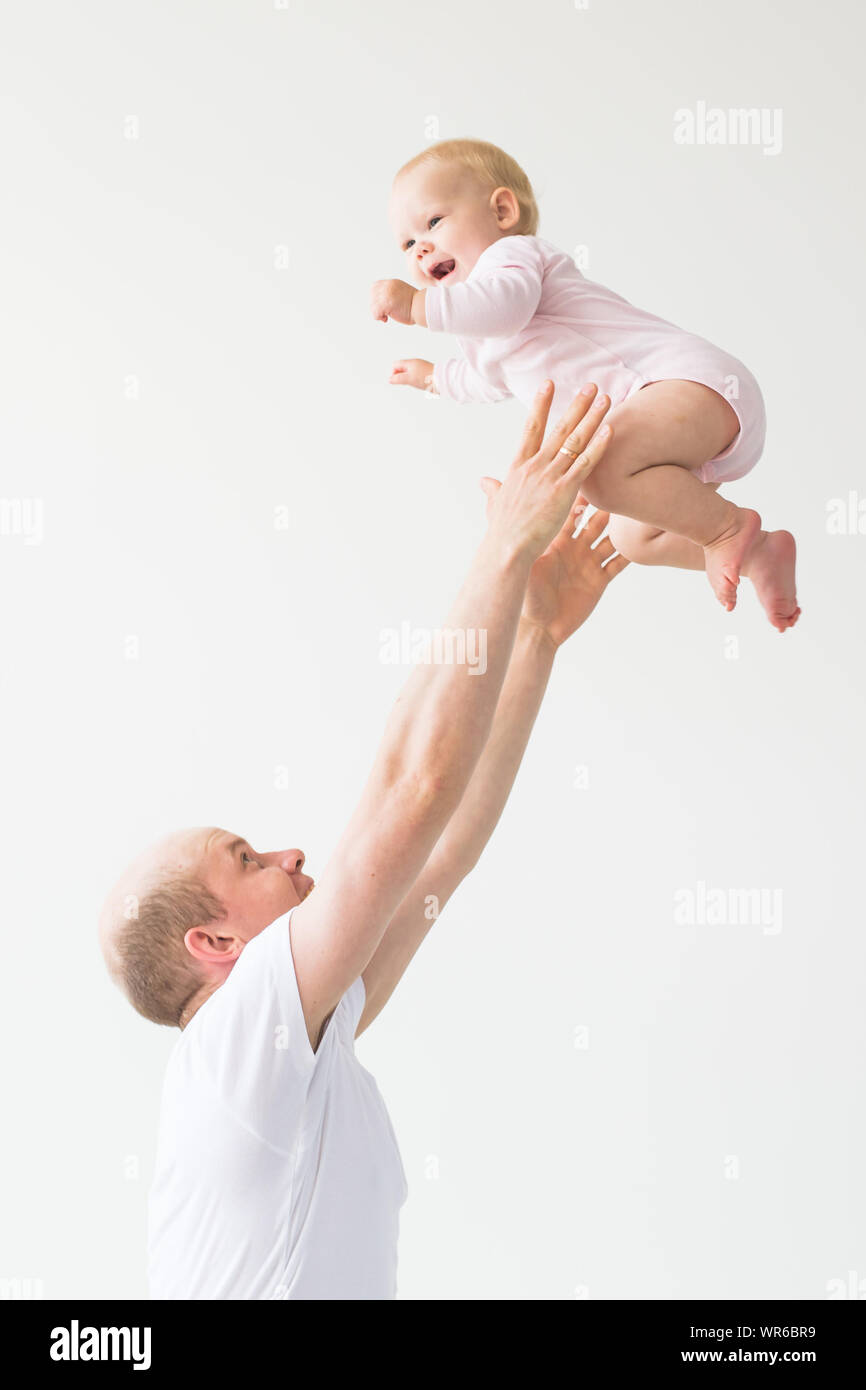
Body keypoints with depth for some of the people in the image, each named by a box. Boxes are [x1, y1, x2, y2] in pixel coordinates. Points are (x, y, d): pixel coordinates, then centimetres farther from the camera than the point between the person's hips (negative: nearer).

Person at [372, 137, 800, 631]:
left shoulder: (509, 253, -3)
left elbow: (504, 303, -28)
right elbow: (494, 380, 50)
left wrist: (416, 305, -23)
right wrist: (435, 376, 60)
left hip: (689, 378, -11)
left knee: (602, 469, -36)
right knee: (633, 538, 24)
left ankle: (727, 525, -21)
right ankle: (759, 553, 25)